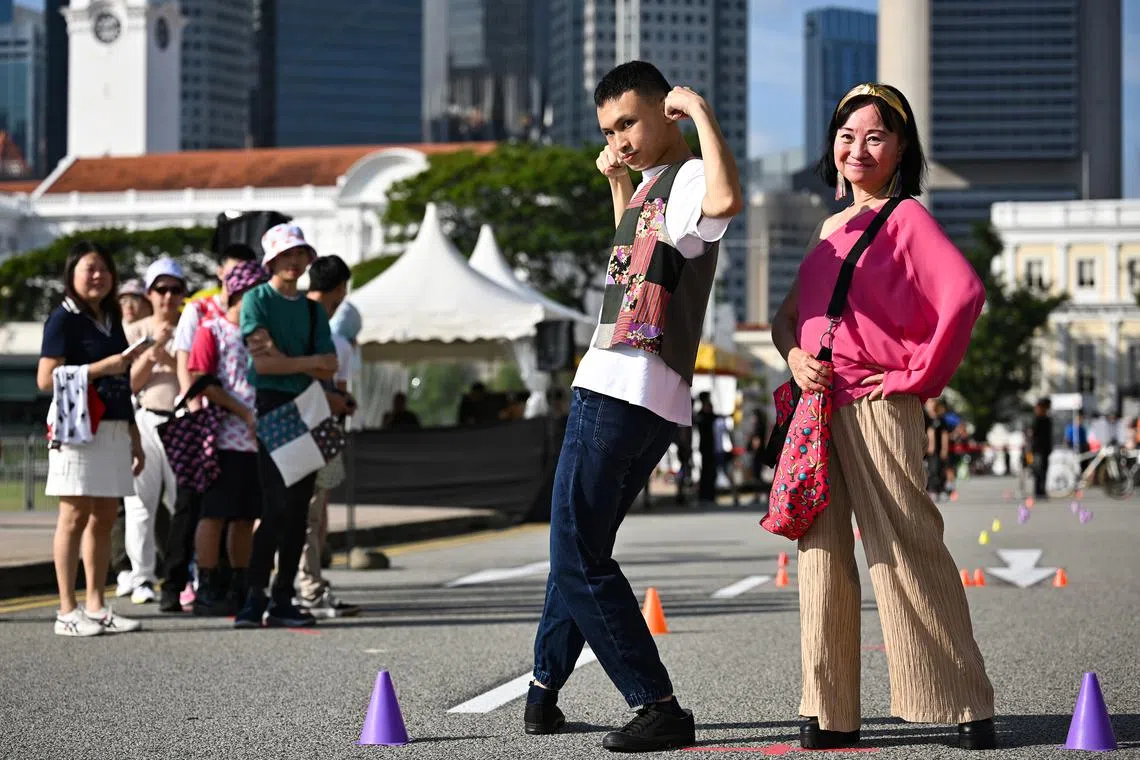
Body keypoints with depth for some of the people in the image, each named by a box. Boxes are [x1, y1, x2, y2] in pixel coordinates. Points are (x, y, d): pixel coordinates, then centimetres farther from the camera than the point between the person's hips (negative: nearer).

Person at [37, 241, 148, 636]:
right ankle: (67, 611, -5)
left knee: (104, 517, 6)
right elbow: (46, 378, -12)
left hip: (113, 429, 7)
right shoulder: (64, 318, -3)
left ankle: (96, 606, 11)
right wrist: (101, 367, -16)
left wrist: (134, 437, 21)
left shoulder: (110, 320, 19)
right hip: (78, 429, -7)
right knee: (76, 516, -7)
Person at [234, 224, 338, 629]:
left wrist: (286, 360, -8)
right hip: (272, 406, -6)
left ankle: (282, 599, 10)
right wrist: (309, 363, -4)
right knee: (276, 504, -14)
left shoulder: (312, 309, 17)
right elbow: (262, 363, -11)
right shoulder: (257, 299, 0)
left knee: (299, 508, 5)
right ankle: (254, 596, -12)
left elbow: (329, 367, 5)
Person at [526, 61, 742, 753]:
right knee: (581, 546, 19)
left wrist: (701, 111, -28)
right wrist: (618, 182, 30)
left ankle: (660, 708, -10)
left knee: (580, 557, -11)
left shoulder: (689, 179, -12)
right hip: (614, 391, 10)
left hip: (626, 400, -10)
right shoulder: (653, 183, 19)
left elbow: (727, 200, -39)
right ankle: (547, 684, 32)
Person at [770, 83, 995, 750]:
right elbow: (789, 314, 23)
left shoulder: (906, 216, -2)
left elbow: (964, 293, -18)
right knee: (823, 554, 4)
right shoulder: (831, 228, 20)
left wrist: (919, 374, -13)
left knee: (905, 550, -9)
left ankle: (967, 704, -2)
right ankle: (831, 713, 7)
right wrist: (795, 356, 1)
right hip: (817, 405, 7)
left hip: (877, 406, -7)